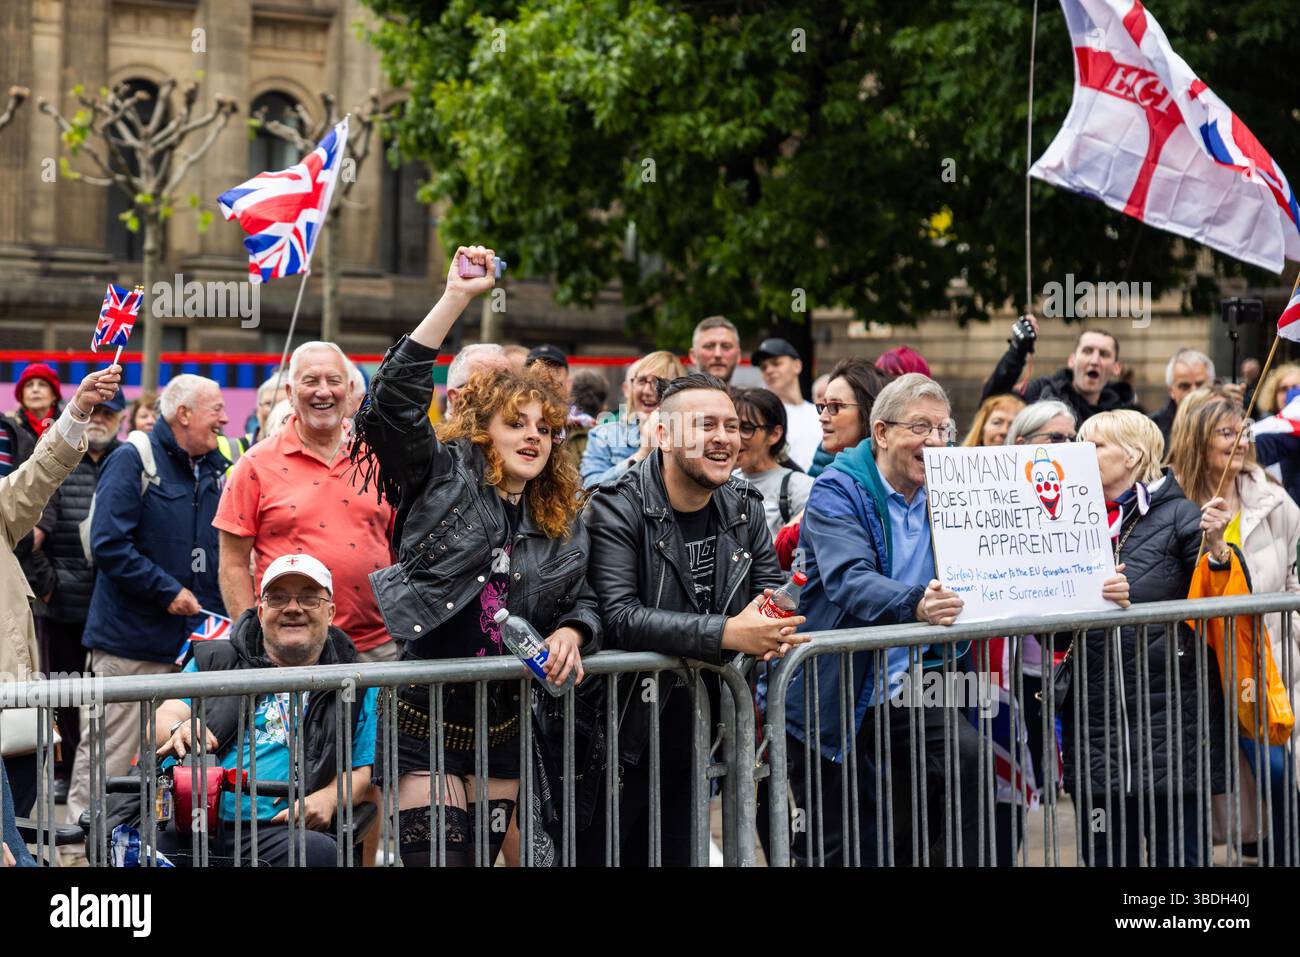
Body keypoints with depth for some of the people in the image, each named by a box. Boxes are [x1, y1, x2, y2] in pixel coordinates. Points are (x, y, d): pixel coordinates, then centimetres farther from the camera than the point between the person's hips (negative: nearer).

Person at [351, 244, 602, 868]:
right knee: (434, 857, -11)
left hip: (503, 724, 5)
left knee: (485, 854, 9)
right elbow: (396, 395, -14)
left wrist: (571, 633, -5)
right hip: (427, 716, -5)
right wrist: (456, 298, -18)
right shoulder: (443, 480, -2)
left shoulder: (563, 523, 13)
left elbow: (584, 599, 21)